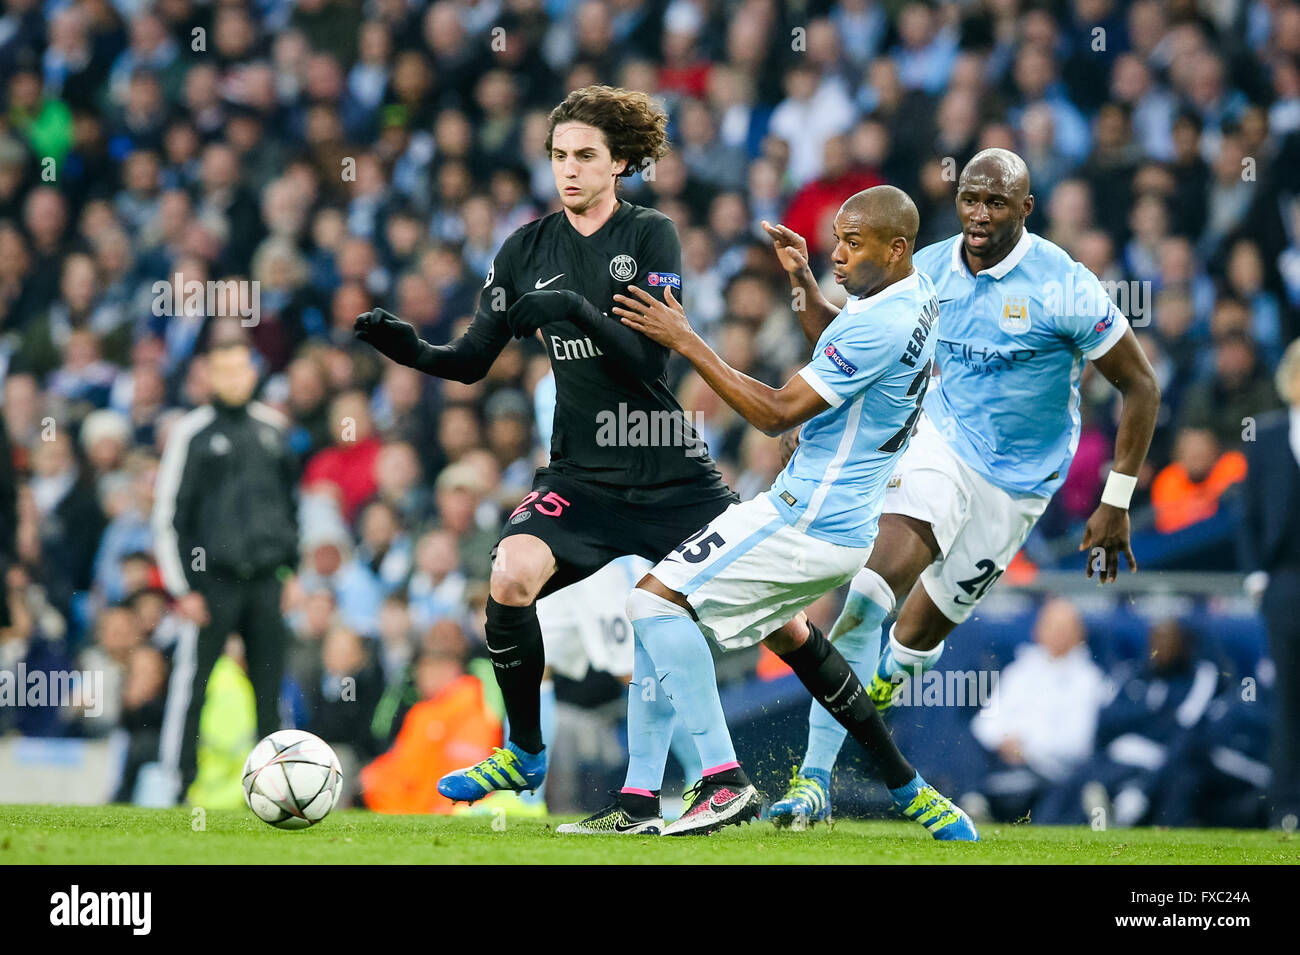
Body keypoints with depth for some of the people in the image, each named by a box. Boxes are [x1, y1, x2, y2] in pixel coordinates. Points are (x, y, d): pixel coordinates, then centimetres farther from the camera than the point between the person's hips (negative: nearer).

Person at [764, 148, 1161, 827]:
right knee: (872, 594, -22)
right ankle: (815, 776, -22)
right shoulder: (930, 271, -4)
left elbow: (1140, 387, -10)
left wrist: (1115, 502, -11)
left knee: (919, 636, 3)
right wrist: (803, 281, -7)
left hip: (1017, 483, -1)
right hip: (942, 445, 1)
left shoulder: (1064, 288, -17)